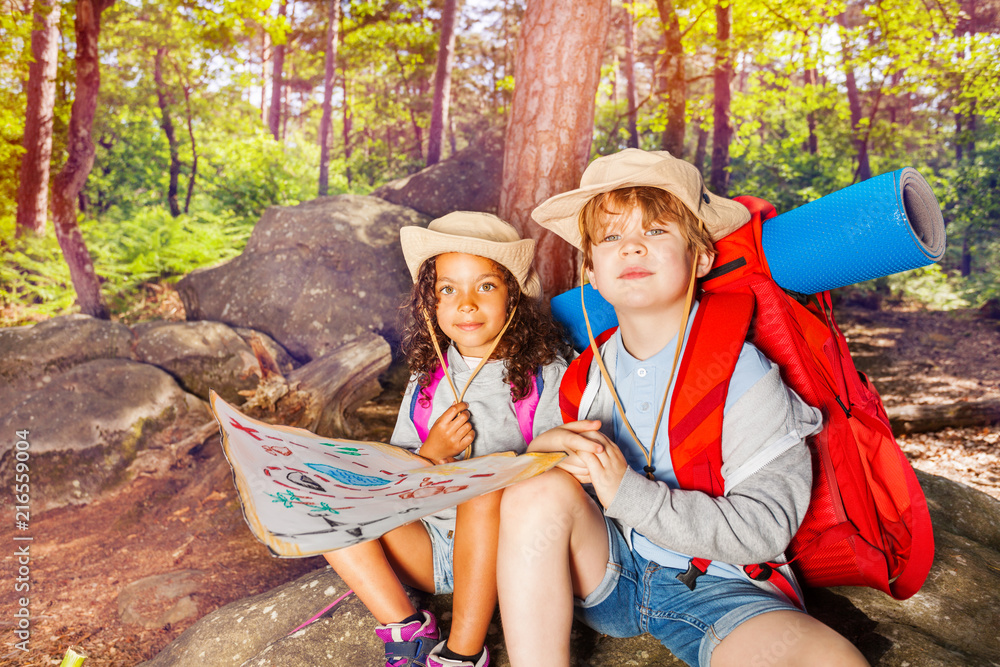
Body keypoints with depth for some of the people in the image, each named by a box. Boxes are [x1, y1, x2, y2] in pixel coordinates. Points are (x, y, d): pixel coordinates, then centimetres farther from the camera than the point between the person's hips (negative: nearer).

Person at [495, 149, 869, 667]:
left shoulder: (740, 369, -14)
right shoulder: (593, 369, 1)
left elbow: (764, 529, -18)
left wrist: (629, 492, -26)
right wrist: (549, 449, -13)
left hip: (715, 584, -3)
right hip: (608, 571, 4)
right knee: (536, 492, -26)